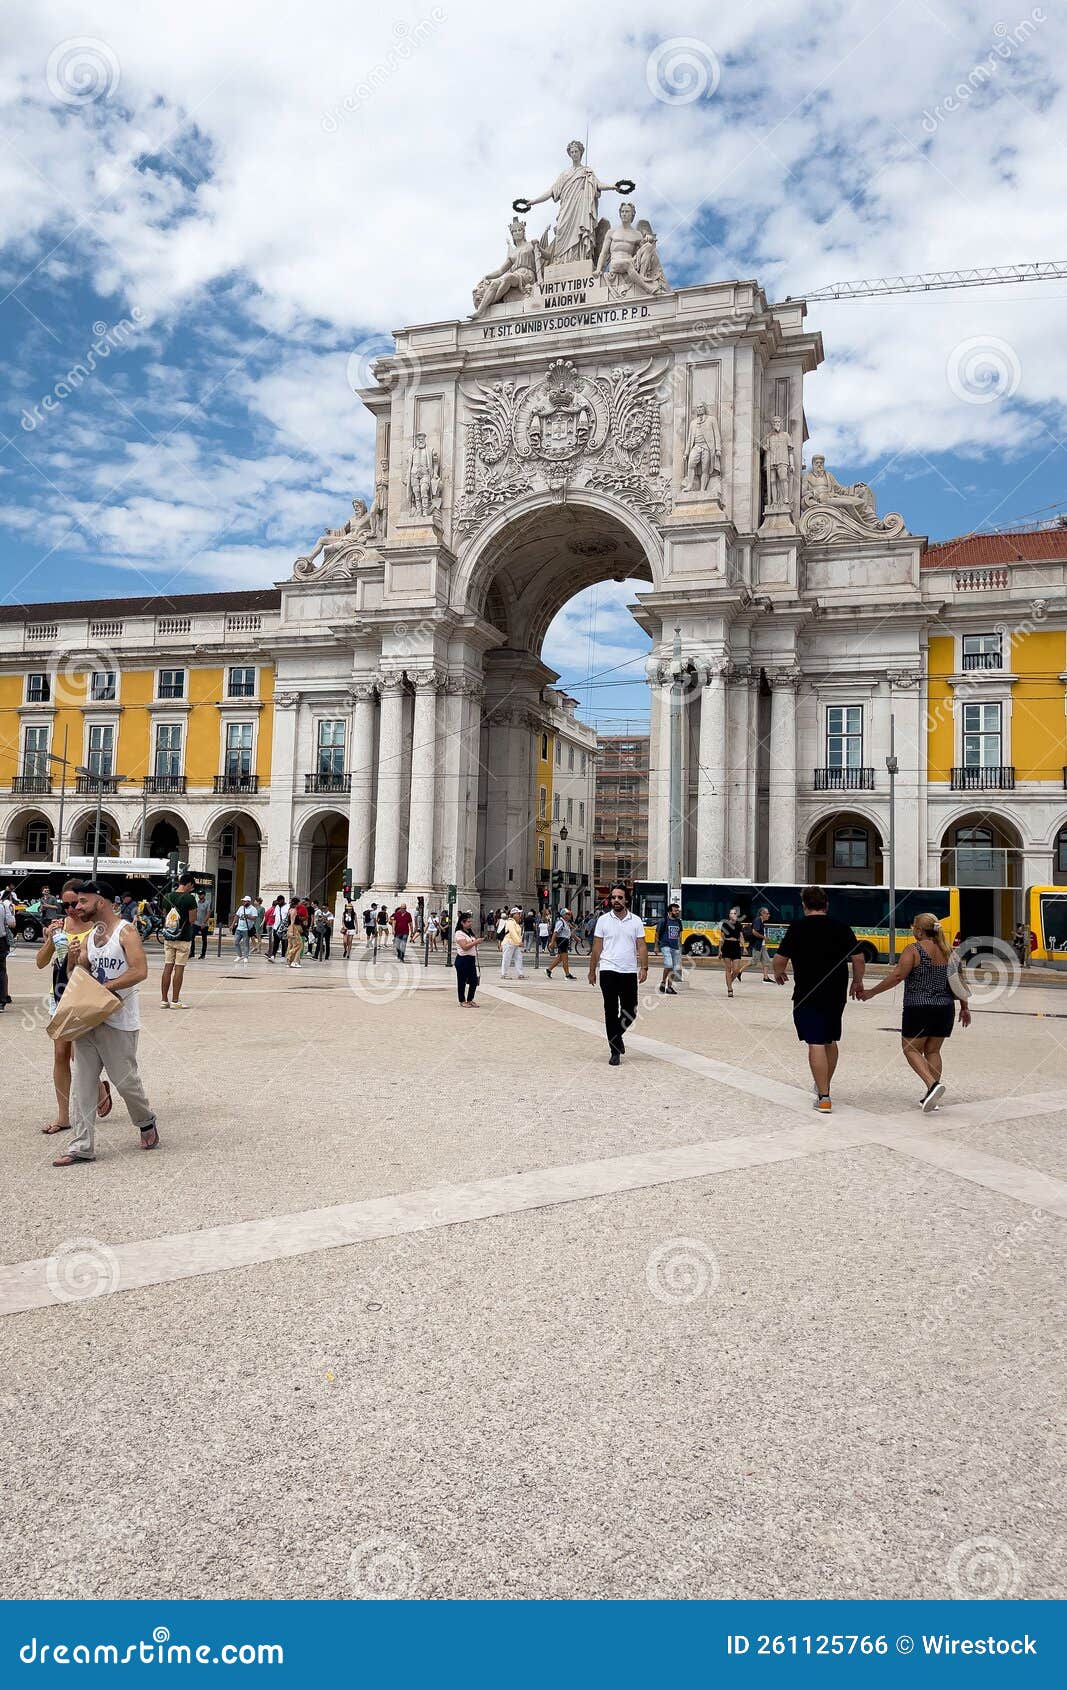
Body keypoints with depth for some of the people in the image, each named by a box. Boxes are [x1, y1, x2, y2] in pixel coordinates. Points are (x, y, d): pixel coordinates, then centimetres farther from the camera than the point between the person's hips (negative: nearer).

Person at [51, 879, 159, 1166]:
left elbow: (140, 971, -22)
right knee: (81, 1083, 3)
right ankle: (82, 1146, 8)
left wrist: (104, 988, -21)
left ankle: (146, 1122, 30)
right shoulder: (90, 934, 12)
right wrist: (75, 959, -3)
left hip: (118, 1021, -7)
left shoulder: (126, 932, -11)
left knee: (125, 1079, 4)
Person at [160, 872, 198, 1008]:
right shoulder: (190, 898, -11)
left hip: (168, 938, 5)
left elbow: (165, 917, 15)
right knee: (179, 968, -1)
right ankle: (175, 1001, 1)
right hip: (184, 938, -5)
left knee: (167, 967, 7)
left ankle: (164, 1000, 9)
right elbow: (192, 920, -9)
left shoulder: (167, 897, 7)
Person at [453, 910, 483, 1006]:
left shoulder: (470, 932, 15)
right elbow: (465, 947, -23)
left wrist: (476, 943, 11)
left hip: (471, 959, 8)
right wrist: (476, 942, -23)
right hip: (462, 960, -8)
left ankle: (470, 1000, 20)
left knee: (474, 981, 7)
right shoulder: (459, 933, -12)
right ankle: (462, 1001, 13)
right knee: (462, 981, 3)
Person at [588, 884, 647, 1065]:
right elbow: (597, 947, 5)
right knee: (611, 1012, -1)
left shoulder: (636, 921, 6)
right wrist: (592, 971, 4)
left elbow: (641, 946, 4)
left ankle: (617, 1034, 33)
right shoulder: (603, 920, 3)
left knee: (630, 1012, 5)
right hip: (608, 971, -1)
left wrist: (644, 967, -7)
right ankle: (615, 1051, 7)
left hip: (629, 972, 2)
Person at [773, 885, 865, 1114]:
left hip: (807, 995, -4)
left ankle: (823, 1097, -6)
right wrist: (858, 983, 19)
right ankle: (824, 1086, 36)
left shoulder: (797, 928, -7)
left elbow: (780, 960, -7)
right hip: (837, 995, 4)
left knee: (816, 1044, -3)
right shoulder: (842, 928, 2)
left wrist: (779, 974, 15)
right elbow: (859, 959, 2)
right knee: (830, 1042, 19)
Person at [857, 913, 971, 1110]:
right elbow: (959, 983, 10)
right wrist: (964, 1007, 20)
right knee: (933, 1051, 14)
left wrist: (871, 992, -8)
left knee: (911, 1049, 5)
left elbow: (897, 976, -16)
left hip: (918, 1009, -6)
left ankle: (933, 1084, -15)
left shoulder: (913, 950, -10)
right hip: (945, 1009, 6)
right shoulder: (948, 952, 8)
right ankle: (932, 1096, 12)